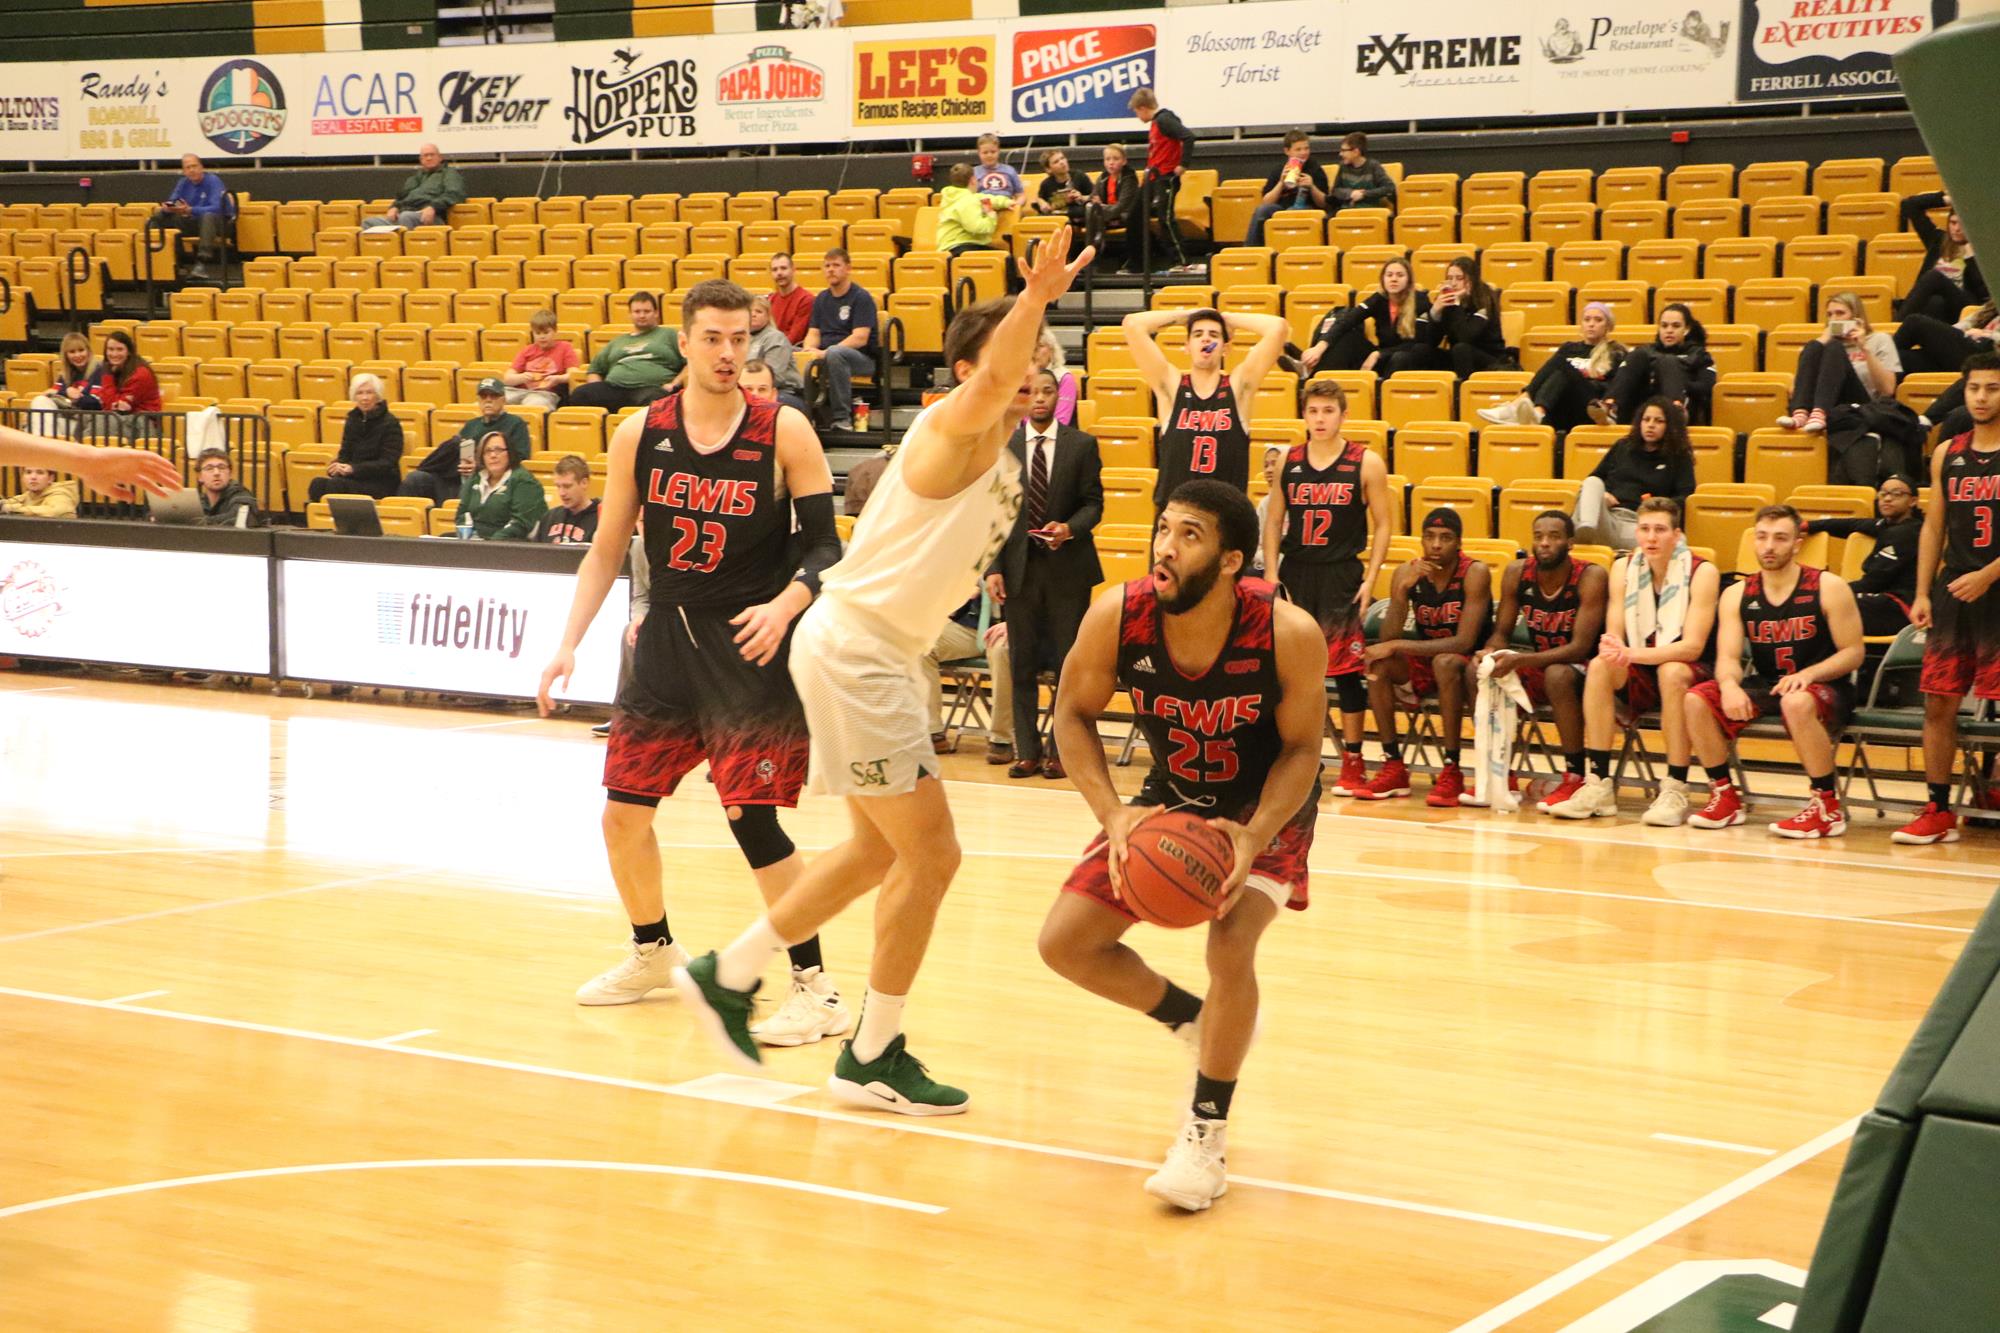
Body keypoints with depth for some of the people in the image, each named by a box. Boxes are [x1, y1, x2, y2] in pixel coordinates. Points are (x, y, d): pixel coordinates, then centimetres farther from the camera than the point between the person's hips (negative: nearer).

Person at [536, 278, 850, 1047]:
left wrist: (785, 605, -24)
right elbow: (607, 550, 8)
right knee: (622, 812, 9)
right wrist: (569, 645, 1)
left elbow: (824, 545, -5)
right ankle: (653, 954, 34)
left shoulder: (784, 433, -8)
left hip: (750, 645, -5)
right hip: (667, 638, 5)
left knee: (750, 813, -12)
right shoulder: (639, 434, 1)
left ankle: (817, 990, -2)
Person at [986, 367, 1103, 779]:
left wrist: (1070, 528, -20)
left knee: (1068, 661, 3)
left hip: (1068, 566, -1)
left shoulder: (1082, 445, 2)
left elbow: (1093, 503, 1)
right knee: (1022, 663, 4)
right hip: (1019, 566, 1)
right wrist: (992, 568, -5)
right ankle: (1027, 750, 11)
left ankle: (1062, 751, 11)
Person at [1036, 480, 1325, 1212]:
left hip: (1266, 805, -4)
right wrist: (1113, 815, -22)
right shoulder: (1116, 616, -25)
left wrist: (1254, 839, -32)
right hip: (1170, 798, 4)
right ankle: (1192, 1020, 28)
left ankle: (1207, 1131, -4)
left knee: (1231, 947, -26)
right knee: (1065, 943, 0)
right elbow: (1075, 714, -8)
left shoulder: (1288, 634, -31)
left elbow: (1301, 748, -16)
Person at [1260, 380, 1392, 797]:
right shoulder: (1287, 462, 6)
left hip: (1342, 576, -3)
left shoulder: (1367, 463, -2)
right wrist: (1271, 575, 0)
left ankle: (1352, 763, 5)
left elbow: (1382, 524, 0)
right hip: (1295, 574, 3)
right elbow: (1273, 522, 10)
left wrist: (1370, 579, -8)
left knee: (1347, 670, -3)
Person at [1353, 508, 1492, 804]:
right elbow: (1388, 638, -15)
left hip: (1467, 665, -4)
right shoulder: (1407, 573, -8)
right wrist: (1402, 589, -30)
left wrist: (1397, 646, -29)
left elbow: (1464, 642, -27)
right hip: (1423, 661, 5)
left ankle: (1452, 772, -29)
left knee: (1446, 662, -36)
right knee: (1377, 660, -22)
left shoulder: (1474, 574, -19)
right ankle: (1393, 768, -17)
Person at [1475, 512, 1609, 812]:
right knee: (1479, 670, -16)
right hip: (1540, 666, 6)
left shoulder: (1590, 577, -20)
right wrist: (1490, 653, -24)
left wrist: (1520, 660, -38)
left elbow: (1580, 647, -26)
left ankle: (1575, 778, -28)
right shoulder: (1517, 574, -5)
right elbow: (1501, 634, 2)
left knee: (1557, 675, -38)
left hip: (1584, 670, -6)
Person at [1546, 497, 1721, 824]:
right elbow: (1612, 637, -6)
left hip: (1691, 675, -4)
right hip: (1641, 677, 4)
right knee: (1600, 666, -26)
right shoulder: (1624, 569, -2)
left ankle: (1675, 791, -31)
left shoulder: (1702, 572, -14)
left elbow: (1693, 646, -22)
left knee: (1672, 672, -37)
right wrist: (1614, 650, -33)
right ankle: (1599, 786, -26)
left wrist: (1634, 654, -35)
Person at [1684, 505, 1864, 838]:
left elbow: (1853, 652, -8)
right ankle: (1725, 797, -4)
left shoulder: (1828, 587, -8)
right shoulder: (1737, 595, 2)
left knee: (1797, 702, -40)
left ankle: (1827, 808, -26)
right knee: (1696, 699, -18)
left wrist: (1808, 674, -25)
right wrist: (1729, 685, -30)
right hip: (1765, 686, 5)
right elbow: (1728, 657, -6)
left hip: (1824, 688, -4)